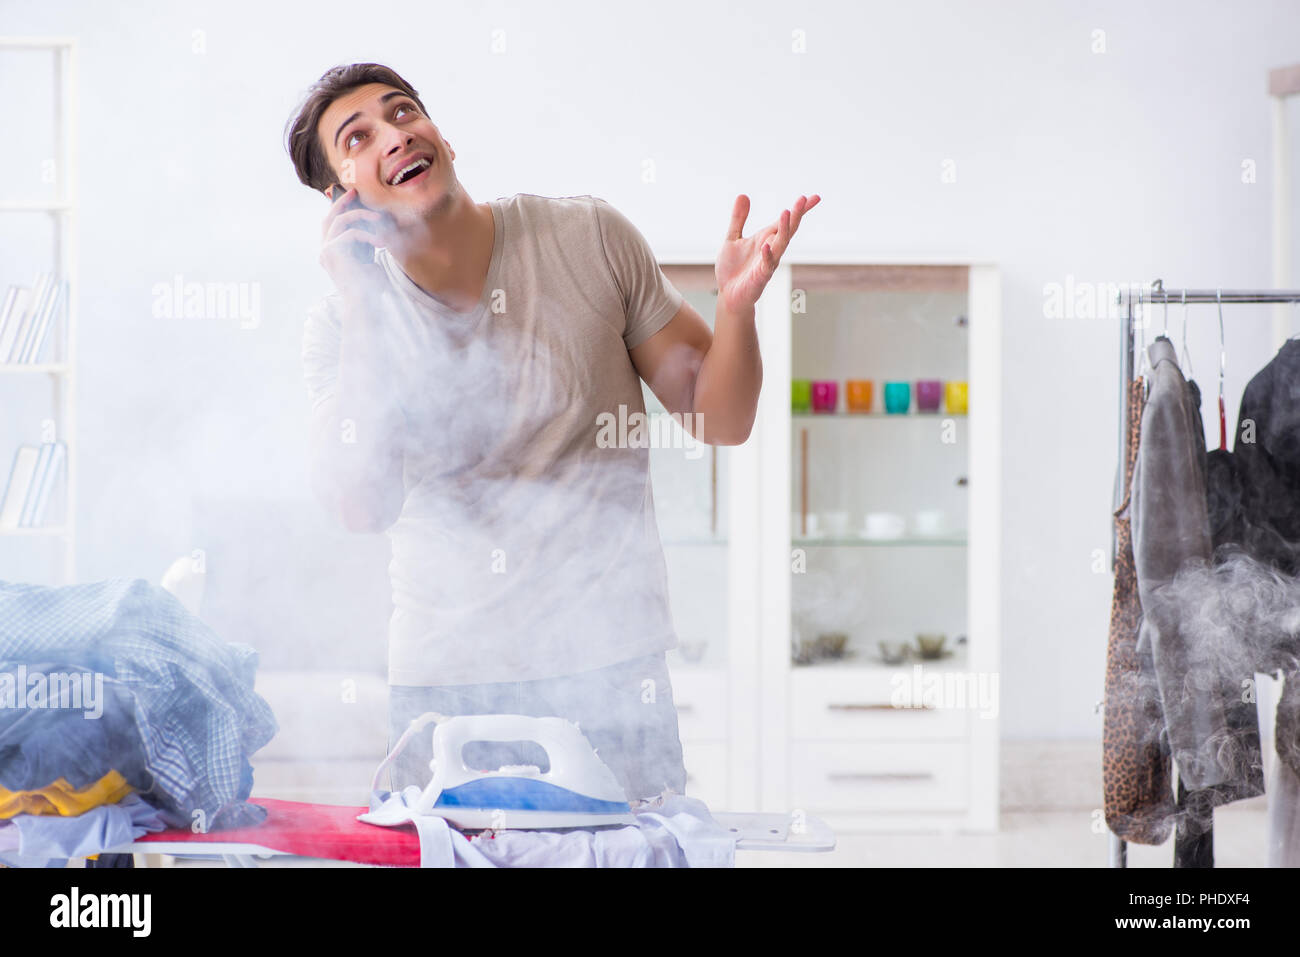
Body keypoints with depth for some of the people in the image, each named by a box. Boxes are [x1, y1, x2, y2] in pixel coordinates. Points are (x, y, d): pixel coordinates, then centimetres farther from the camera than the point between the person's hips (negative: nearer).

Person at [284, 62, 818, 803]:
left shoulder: (589, 238, -2)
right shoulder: (345, 324, -2)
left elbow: (722, 421, 2)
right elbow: (363, 506, -18)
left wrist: (737, 307, -17)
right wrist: (361, 310, -21)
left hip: (608, 663, 0)